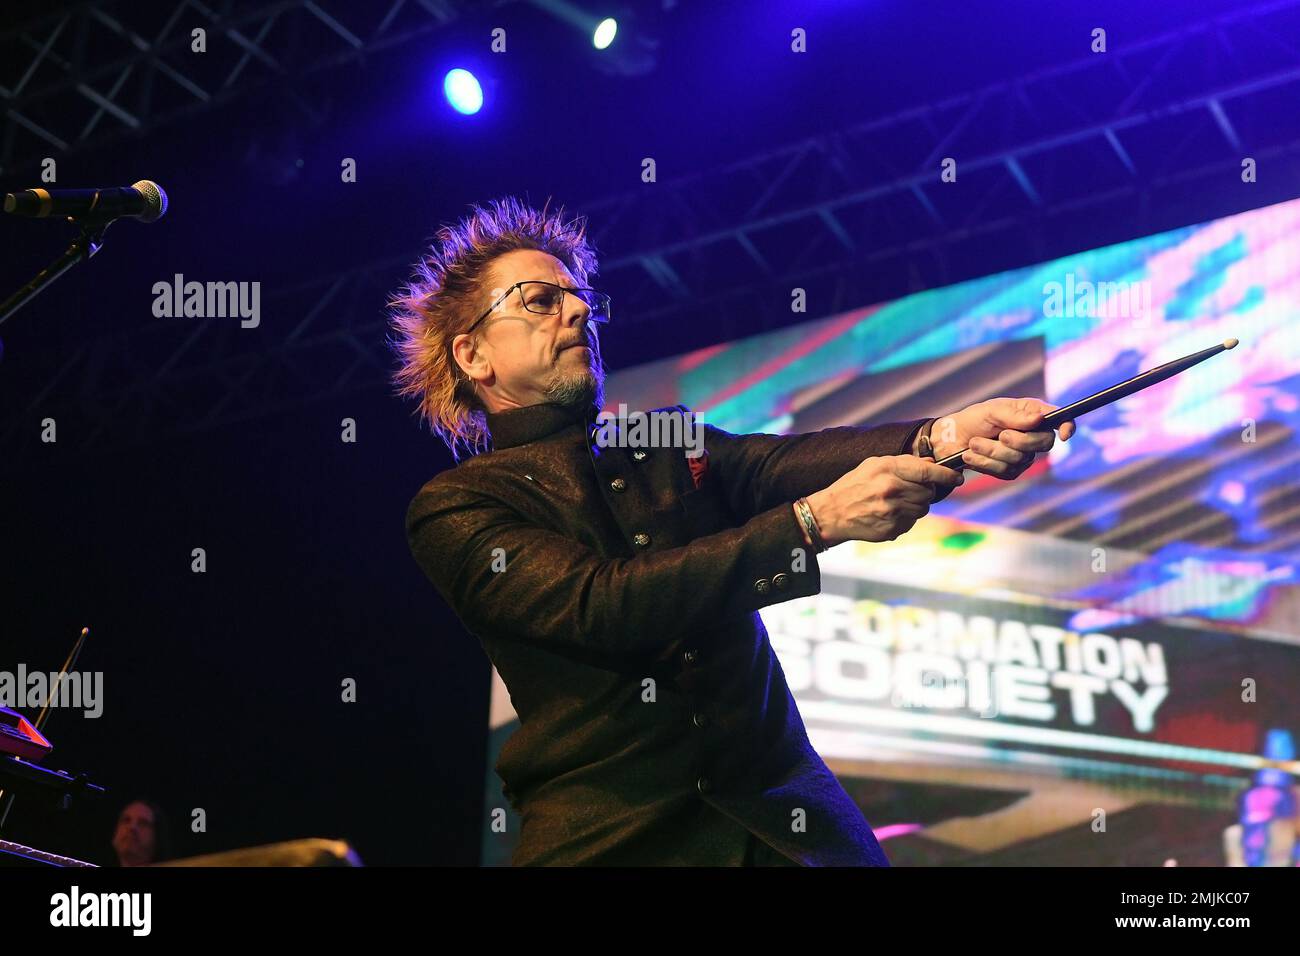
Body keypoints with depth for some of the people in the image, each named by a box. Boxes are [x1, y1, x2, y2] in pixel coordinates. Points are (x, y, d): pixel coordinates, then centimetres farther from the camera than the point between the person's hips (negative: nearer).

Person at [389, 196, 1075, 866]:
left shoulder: (671, 443, 15)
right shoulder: (453, 508, 0)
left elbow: (784, 461, -3)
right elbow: (604, 606, -14)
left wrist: (943, 438, -22)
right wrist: (816, 520, -20)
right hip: (610, 837, -3)